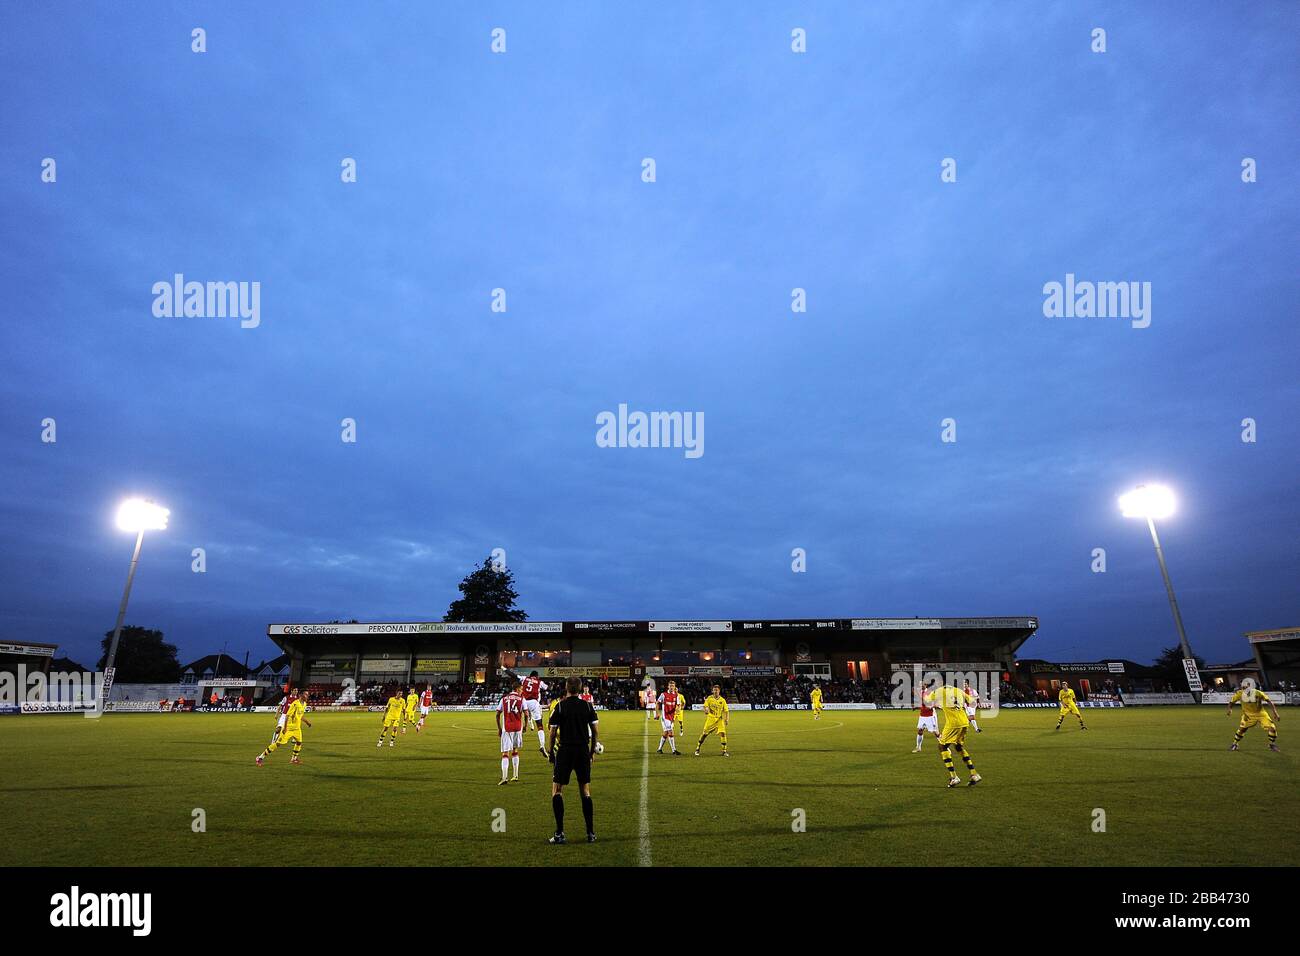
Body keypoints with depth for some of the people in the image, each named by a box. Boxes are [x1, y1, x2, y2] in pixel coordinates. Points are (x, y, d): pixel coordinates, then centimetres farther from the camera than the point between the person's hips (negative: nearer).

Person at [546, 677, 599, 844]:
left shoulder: (560, 707, -5)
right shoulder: (587, 706, 2)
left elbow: (553, 732, -5)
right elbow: (595, 731, 4)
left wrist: (551, 752, 7)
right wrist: (592, 751, 14)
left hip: (565, 751, -3)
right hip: (583, 751, 3)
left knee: (557, 791, 6)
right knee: (586, 791, 11)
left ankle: (559, 833, 1)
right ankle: (591, 833, 12)